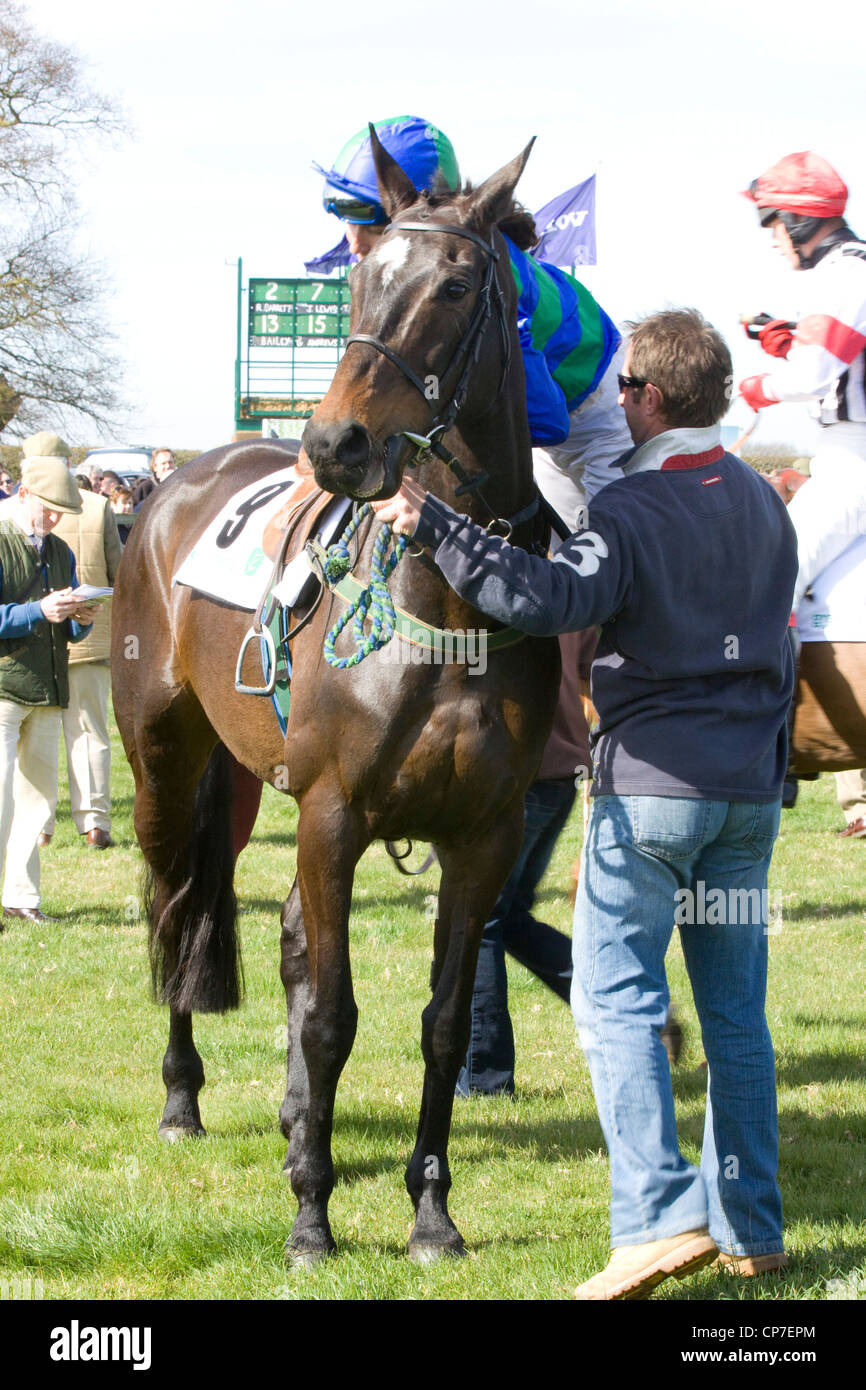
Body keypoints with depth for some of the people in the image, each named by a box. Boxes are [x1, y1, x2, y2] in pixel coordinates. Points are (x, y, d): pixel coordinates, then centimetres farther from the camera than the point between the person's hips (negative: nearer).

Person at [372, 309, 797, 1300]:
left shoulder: (630, 510, -14)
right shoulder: (765, 503, 10)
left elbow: (552, 599, -29)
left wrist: (433, 527, -26)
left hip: (654, 782, -7)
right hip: (755, 787, 7)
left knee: (616, 998, -5)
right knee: (736, 1008, 10)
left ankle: (663, 1216, -17)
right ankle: (751, 1227, 12)